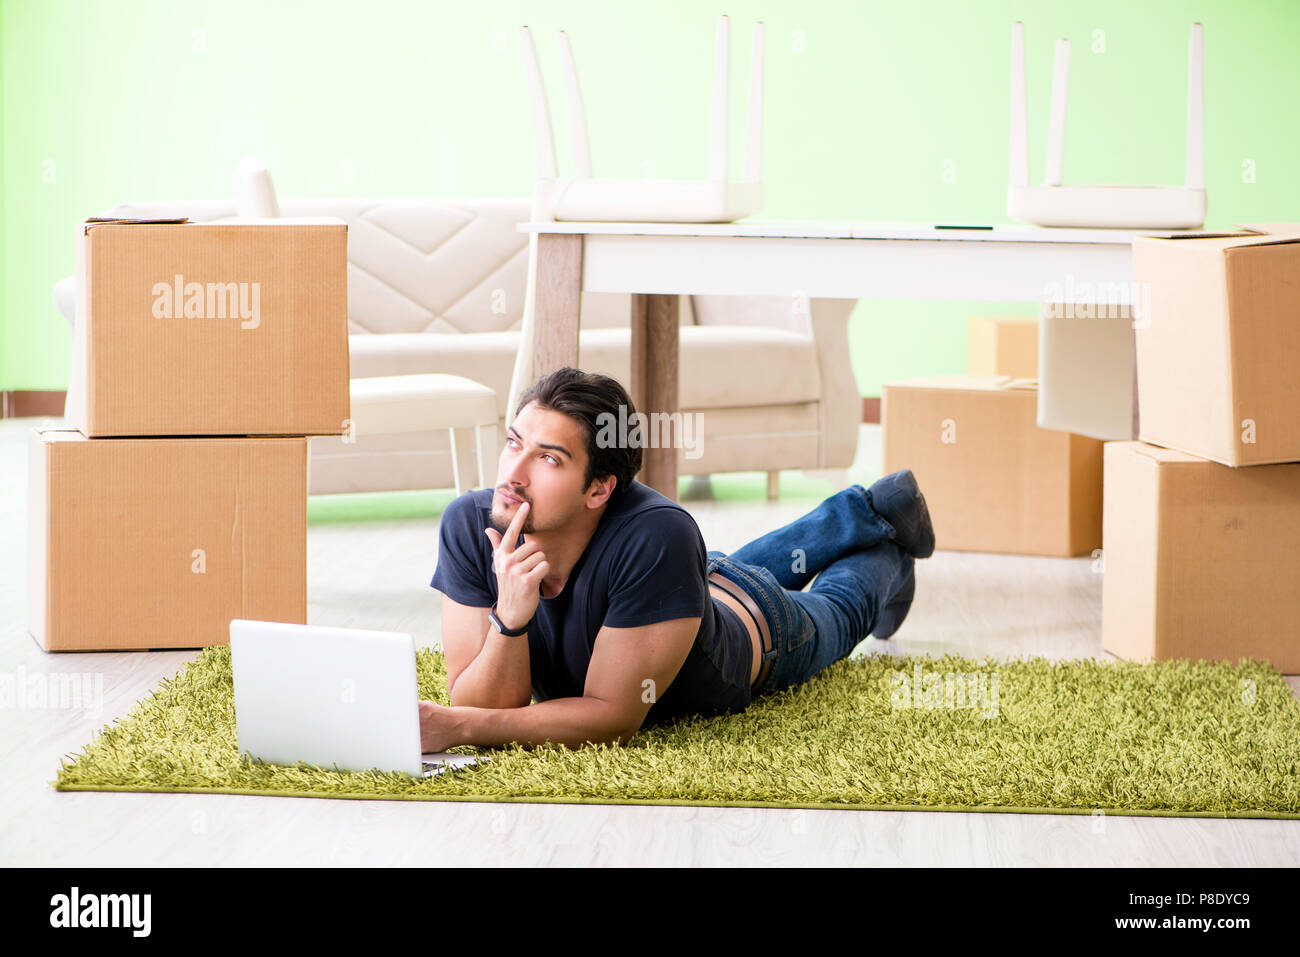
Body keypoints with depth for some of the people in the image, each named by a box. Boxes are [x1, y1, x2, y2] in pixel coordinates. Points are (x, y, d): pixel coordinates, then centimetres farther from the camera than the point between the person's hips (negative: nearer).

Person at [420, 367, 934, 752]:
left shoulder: (658, 536, -50)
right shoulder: (469, 524, -38)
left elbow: (614, 717, -46)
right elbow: (487, 710, -35)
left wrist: (453, 726, -56)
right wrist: (508, 620, -55)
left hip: (753, 621, -3)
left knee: (836, 611, 33)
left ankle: (889, 558, 65)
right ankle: (863, 510, 65)